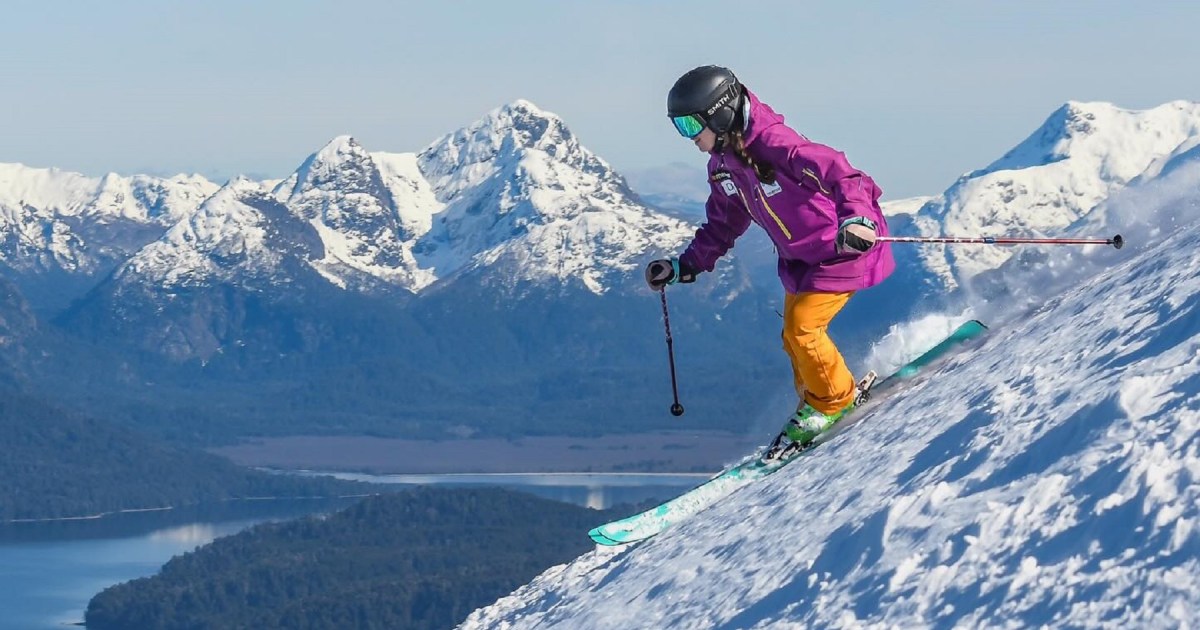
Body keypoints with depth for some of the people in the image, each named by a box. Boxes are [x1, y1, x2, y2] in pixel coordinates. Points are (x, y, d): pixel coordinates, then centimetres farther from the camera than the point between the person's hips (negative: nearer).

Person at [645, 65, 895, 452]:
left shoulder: (774, 144, -30)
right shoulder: (722, 165, 0)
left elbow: (836, 171, -40)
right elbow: (724, 224, 16)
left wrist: (857, 217, -55)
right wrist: (685, 266, 13)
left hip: (844, 248, -9)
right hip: (801, 258, 9)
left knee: (801, 329, -12)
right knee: (794, 334, 12)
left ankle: (834, 401, 9)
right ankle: (815, 405, 31)